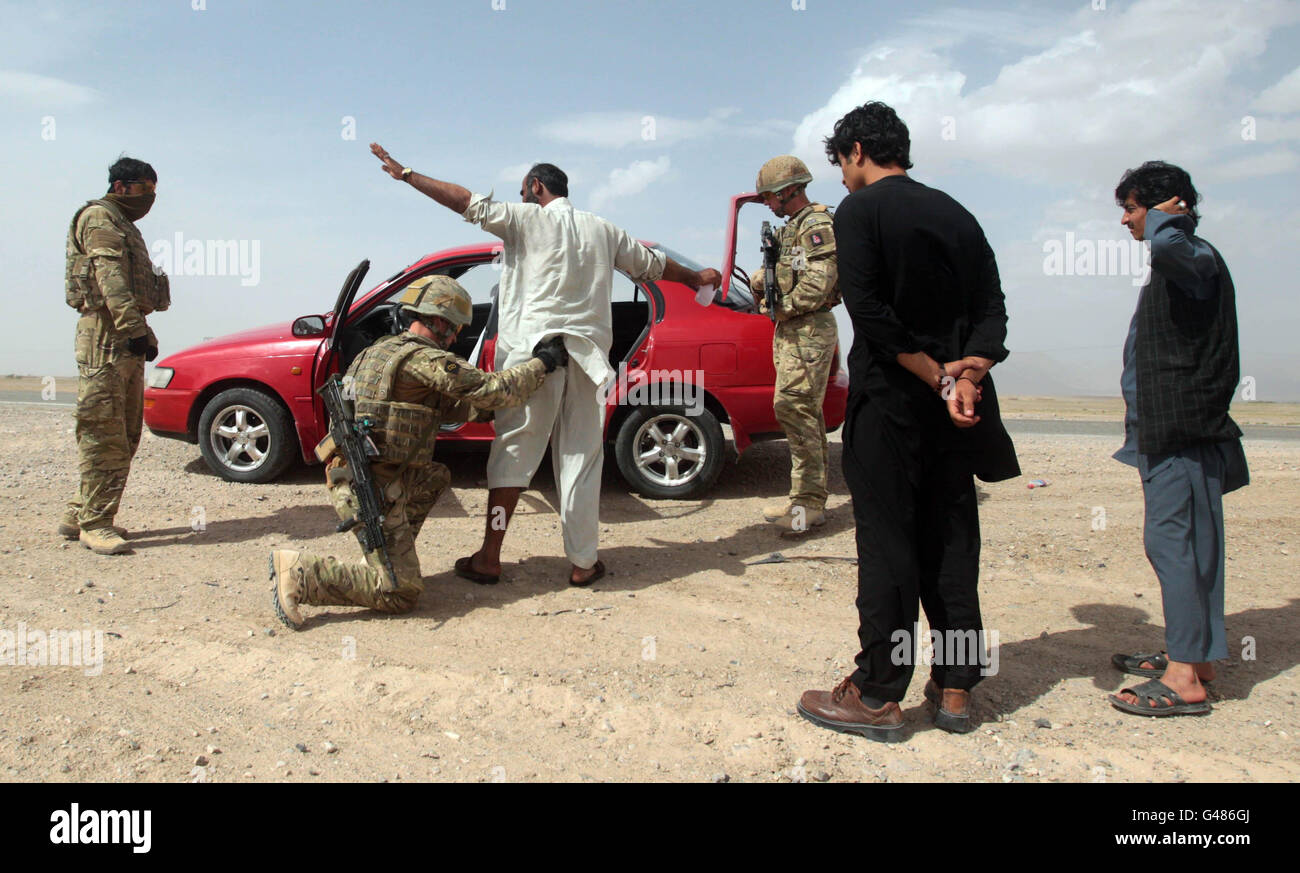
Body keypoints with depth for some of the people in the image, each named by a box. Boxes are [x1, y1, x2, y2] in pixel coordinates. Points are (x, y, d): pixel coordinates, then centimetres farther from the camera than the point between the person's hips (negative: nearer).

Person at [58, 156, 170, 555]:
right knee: (104, 433, -9)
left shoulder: (124, 226, 27)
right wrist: (135, 328, -24)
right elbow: (109, 277, -16)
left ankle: (79, 514, 17)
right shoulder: (99, 217, -3)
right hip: (105, 335, -10)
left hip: (127, 341, 10)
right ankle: (94, 523, -6)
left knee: (126, 433, 10)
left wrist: (139, 331, 17)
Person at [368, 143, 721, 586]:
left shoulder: (527, 218, 5)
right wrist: (697, 278, 47)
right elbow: (653, 263, 30)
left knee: (512, 452, 2)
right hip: (587, 354, 4)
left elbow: (469, 202, -2)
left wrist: (404, 173, 6)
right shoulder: (602, 230, 19)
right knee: (581, 460, 6)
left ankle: (489, 557, 4)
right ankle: (583, 562, 9)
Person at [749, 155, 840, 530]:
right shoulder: (792, 228, 20)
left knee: (794, 408, -15)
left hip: (809, 331, -10)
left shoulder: (818, 225, -12)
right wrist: (762, 278, 4)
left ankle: (808, 502, -12)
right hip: (791, 331, 10)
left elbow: (817, 284, -21)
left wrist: (781, 308, -12)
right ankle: (809, 498, 17)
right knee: (803, 412, 11)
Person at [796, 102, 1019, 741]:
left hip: (890, 401, -6)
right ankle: (954, 688, 19)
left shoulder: (858, 212, -6)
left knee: (886, 544, -1)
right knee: (951, 542, 11)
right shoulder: (957, 216, 14)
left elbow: (871, 314, -17)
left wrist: (940, 379, -13)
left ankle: (878, 695, 7)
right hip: (954, 411, 6)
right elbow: (991, 309, 5)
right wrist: (966, 375, -8)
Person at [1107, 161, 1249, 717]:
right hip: (1167, 426, 10)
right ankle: (1192, 655, 22)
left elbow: (1168, 245, -36)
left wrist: (1167, 216, -17)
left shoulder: (1196, 258, -12)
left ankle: (1184, 678, -8)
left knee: (1172, 540, -11)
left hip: (1182, 427, -10)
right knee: (1184, 541, 13)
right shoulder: (1173, 266, 19)